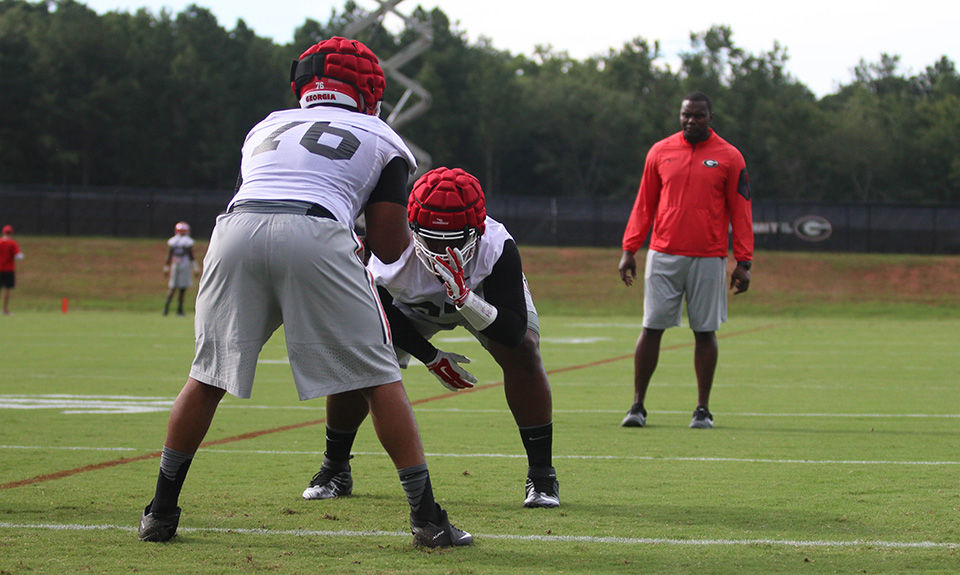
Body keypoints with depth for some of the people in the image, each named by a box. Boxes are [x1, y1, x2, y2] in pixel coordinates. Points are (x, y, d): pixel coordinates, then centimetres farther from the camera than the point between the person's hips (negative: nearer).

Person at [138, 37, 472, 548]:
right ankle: (427, 518, 5)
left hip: (237, 231, 3)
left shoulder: (266, 127, 33)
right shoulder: (380, 140, 22)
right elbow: (390, 248, 15)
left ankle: (161, 512, 21)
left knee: (207, 376, 17)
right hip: (315, 237, -3)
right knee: (378, 378, 6)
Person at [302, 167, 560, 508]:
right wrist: (431, 358, -16)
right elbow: (384, 316, -16)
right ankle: (335, 470, 11)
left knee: (523, 352, -28)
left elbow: (513, 332, -44)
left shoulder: (497, 247, -42)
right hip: (412, 308, 1)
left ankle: (541, 476, -13)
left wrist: (464, 298, -57)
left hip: (488, 299, -1)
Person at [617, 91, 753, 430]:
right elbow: (644, 206, 12)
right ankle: (637, 406, 5)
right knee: (651, 328, -1)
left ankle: (703, 410, 9)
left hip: (708, 259, -1)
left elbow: (740, 213, 4)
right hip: (663, 255, 1)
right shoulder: (660, 152, 9)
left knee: (705, 332, 2)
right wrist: (629, 249, 5)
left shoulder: (729, 157, 3)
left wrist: (743, 262, -2)